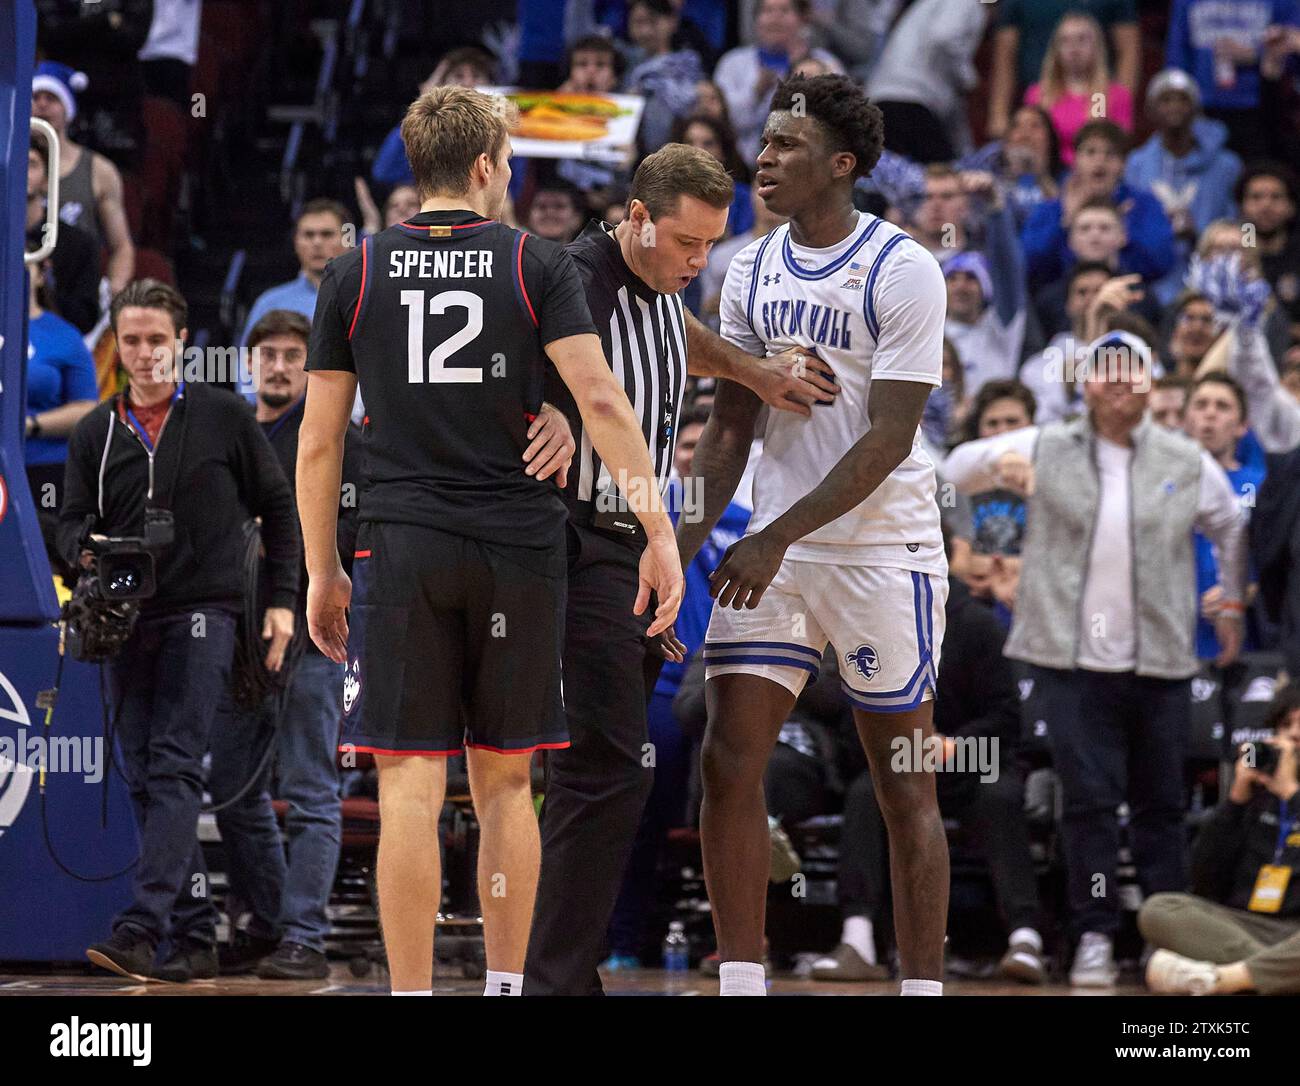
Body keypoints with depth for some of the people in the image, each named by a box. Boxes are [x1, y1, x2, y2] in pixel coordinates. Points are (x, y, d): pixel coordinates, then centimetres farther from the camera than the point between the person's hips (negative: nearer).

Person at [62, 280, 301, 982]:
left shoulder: (224, 417, 5)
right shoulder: (96, 433, 13)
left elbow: (277, 506, 10)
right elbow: (72, 523, 12)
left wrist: (283, 599, 4)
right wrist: (85, 549, -12)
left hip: (204, 613, -5)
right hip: (128, 620, 5)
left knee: (175, 767, -16)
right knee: (145, 779, 3)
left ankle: (141, 928, -27)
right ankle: (194, 934, 9)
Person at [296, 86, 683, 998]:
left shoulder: (355, 273, 5)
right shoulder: (538, 265, 2)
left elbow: (319, 441, 5)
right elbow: (602, 401, -9)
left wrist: (323, 572, 13)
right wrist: (659, 533, -8)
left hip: (403, 547, -1)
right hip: (520, 547, 1)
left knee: (411, 787, -2)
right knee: (505, 785, 12)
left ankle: (413, 994, -6)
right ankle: (506, 987, 15)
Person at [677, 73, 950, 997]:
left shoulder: (903, 271, -12)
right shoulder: (751, 271, 7)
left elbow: (888, 439, -16)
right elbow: (732, 422, 11)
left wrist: (778, 538, -22)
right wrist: (695, 529, -4)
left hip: (881, 547, -5)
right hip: (775, 548, 6)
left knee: (904, 782, 1)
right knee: (729, 762, -4)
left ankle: (923, 987, 8)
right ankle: (741, 983, 2)